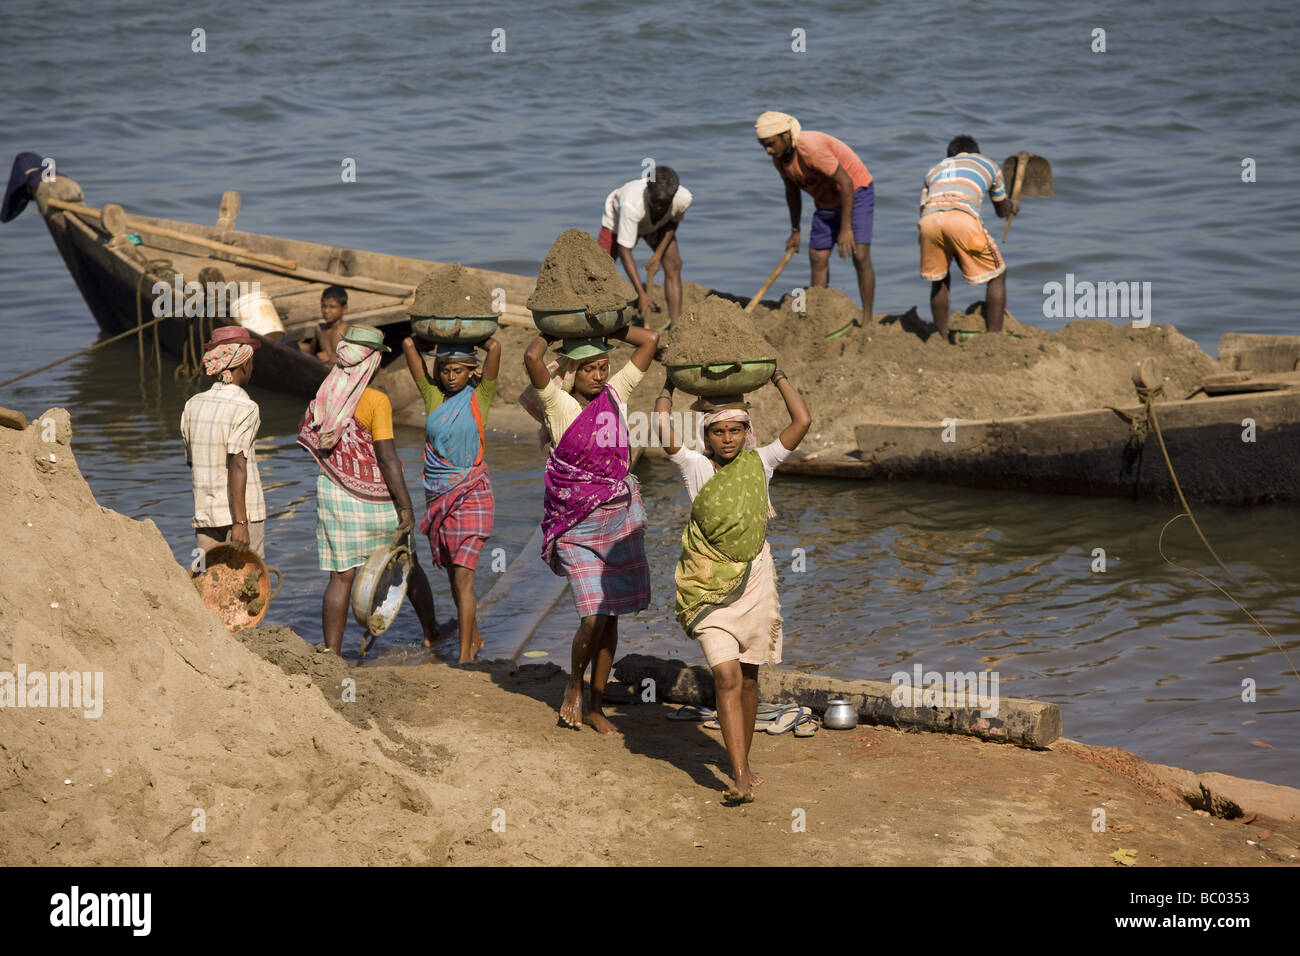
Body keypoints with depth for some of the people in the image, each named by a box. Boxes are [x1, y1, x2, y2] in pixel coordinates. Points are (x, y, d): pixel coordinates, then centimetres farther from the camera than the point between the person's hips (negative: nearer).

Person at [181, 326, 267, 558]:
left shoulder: (193, 405, 6)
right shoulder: (245, 409, -12)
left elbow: (192, 462, 12)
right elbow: (237, 465, -20)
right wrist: (240, 522, -22)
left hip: (204, 513, 5)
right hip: (242, 512, -5)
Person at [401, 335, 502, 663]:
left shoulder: (479, 397, -3)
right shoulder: (432, 394, 5)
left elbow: (494, 348, -15)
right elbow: (409, 344, 2)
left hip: (471, 492, -5)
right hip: (437, 495, 5)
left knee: (463, 575, -12)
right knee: (453, 573, 16)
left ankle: (465, 654, -13)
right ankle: (474, 637, 34)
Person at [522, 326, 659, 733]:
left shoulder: (615, 392, 3)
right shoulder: (558, 402, -9)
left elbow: (650, 340, 4)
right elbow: (532, 359, -26)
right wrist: (547, 334, -6)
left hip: (620, 517, 4)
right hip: (576, 526, -4)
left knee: (610, 616, 8)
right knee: (592, 618, -11)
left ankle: (596, 706, 20)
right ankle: (574, 686, 17)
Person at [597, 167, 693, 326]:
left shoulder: (684, 198, -36)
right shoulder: (632, 204, -48)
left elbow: (673, 222, -9)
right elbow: (624, 250, -43)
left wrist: (659, 253, -18)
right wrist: (641, 293, -45)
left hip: (656, 226, 3)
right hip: (619, 218, -3)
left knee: (674, 266, -13)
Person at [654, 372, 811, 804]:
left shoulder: (759, 463, 3)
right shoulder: (695, 466, -1)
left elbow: (802, 421, -3)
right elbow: (663, 429, -13)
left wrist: (778, 377, 5)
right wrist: (668, 388, 2)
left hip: (754, 580, 2)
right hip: (710, 585, -2)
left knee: (748, 678, 12)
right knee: (727, 676, -13)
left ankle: (742, 759, 29)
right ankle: (741, 776, -18)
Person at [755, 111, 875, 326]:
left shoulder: (811, 148, -33)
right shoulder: (779, 158, -7)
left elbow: (846, 182, -30)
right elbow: (792, 191, 12)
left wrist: (846, 229, -29)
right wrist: (795, 231, 17)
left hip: (856, 193, -8)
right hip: (827, 202, 8)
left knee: (860, 256, -16)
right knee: (818, 258, 2)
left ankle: (867, 322, -13)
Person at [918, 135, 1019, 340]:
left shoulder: (935, 169, 38)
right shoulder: (988, 165, 34)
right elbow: (1002, 210, 46)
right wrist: (1013, 205, 70)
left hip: (929, 218, 3)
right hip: (963, 217, -3)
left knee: (938, 279, 26)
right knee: (997, 276, 14)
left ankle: (942, 341, 24)